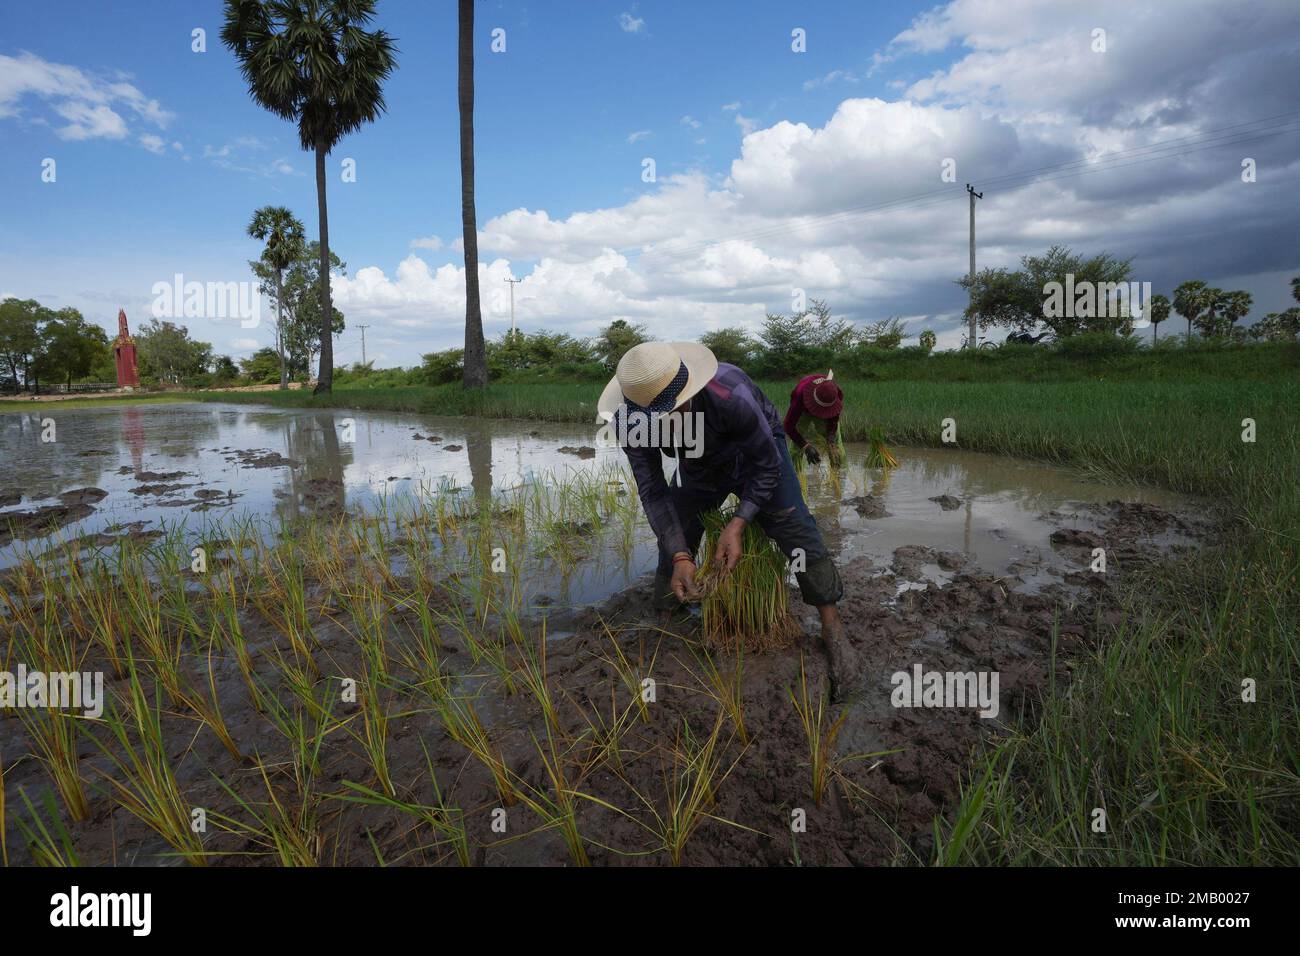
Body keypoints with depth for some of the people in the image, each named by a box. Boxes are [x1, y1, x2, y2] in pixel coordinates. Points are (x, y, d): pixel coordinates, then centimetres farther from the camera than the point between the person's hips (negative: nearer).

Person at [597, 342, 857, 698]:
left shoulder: (730, 395, -43)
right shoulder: (629, 422, -32)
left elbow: (766, 465, -28)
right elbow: (653, 492, -25)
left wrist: (737, 524, -38)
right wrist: (680, 557, -36)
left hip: (757, 449, -3)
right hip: (699, 466, 4)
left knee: (793, 526, -21)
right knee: (672, 545, 0)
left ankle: (832, 628, -11)